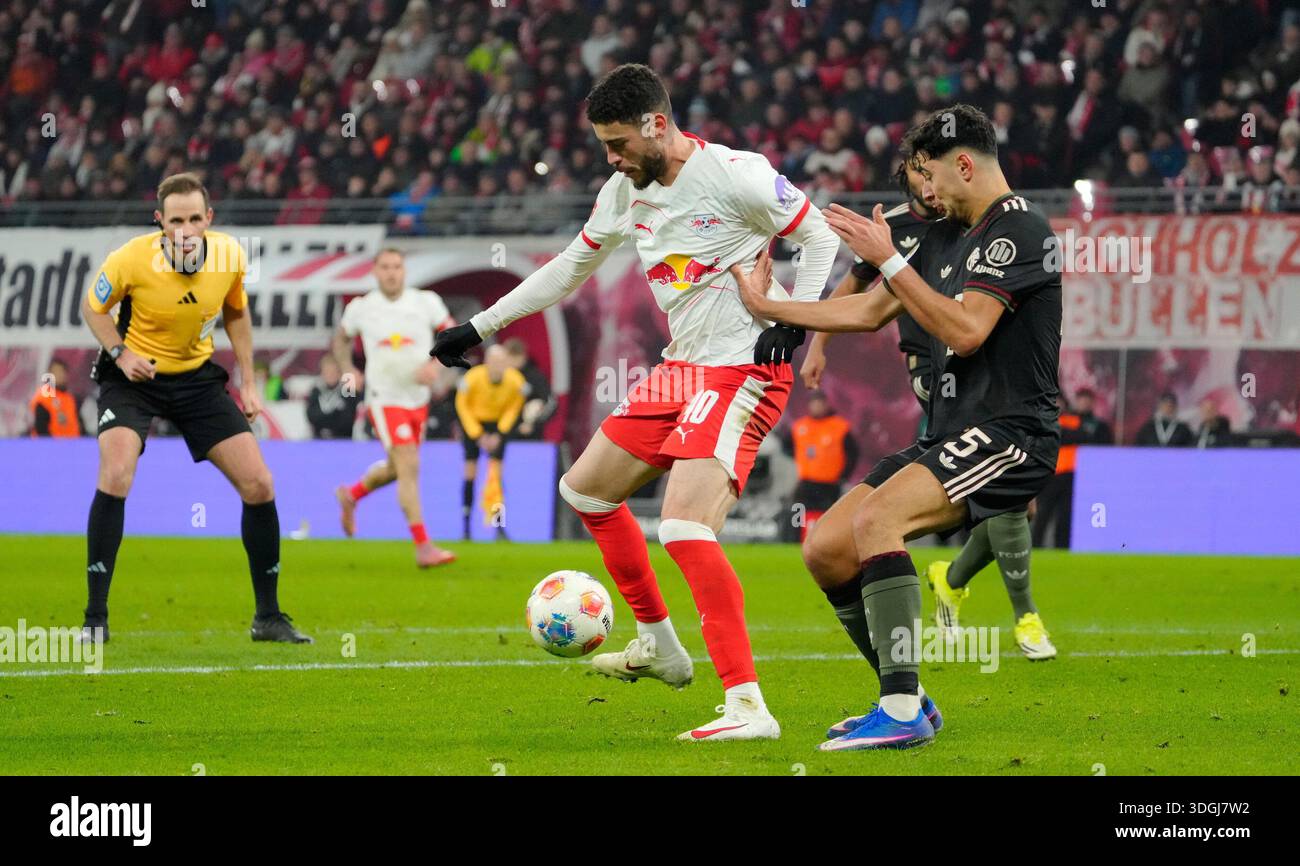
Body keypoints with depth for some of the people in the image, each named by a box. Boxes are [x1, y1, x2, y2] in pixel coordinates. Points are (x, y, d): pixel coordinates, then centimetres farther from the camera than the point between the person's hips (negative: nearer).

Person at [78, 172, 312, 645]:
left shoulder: (229, 255, -14)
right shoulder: (130, 260, -24)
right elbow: (92, 308, -4)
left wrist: (248, 382, 5)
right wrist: (120, 353, -20)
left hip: (197, 375, 3)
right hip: (135, 376, -3)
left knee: (259, 485, -3)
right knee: (114, 476, -27)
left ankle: (268, 616, 14)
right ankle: (95, 619, -18)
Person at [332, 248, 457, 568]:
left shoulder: (426, 302, -1)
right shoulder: (360, 308, -2)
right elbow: (341, 339, 15)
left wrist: (435, 364, -16)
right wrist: (349, 370, 0)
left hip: (418, 397, 4)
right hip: (384, 397, -4)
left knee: (397, 468, 18)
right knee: (409, 467, -16)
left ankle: (351, 495, 47)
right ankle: (423, 547, -17)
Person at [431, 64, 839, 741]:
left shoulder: (734, 176, -16)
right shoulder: (625, 191, 8)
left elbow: (821, 237, -7)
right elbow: (569, 270, 21)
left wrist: (793, 321, -20)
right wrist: (479, 327, 21)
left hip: (744, 373, -9)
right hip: (681, 370, 9)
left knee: (684, 528, -25)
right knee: (585, 490, 17)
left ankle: (748, 707, -26)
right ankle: (659, 646, 31)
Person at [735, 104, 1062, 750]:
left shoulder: (1018, 230, -11)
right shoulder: (946, 237, 18)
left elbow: (965, 330, -22)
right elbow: (869, 312, 25)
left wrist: (888, 259, -20)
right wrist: (767, 307, 23)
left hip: (1009, 435, -10)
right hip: (947, 439, 10)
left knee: (875, 520, -30)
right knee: (825, 551, 2)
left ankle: (902, 712, -31)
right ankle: (907, 701, 11)